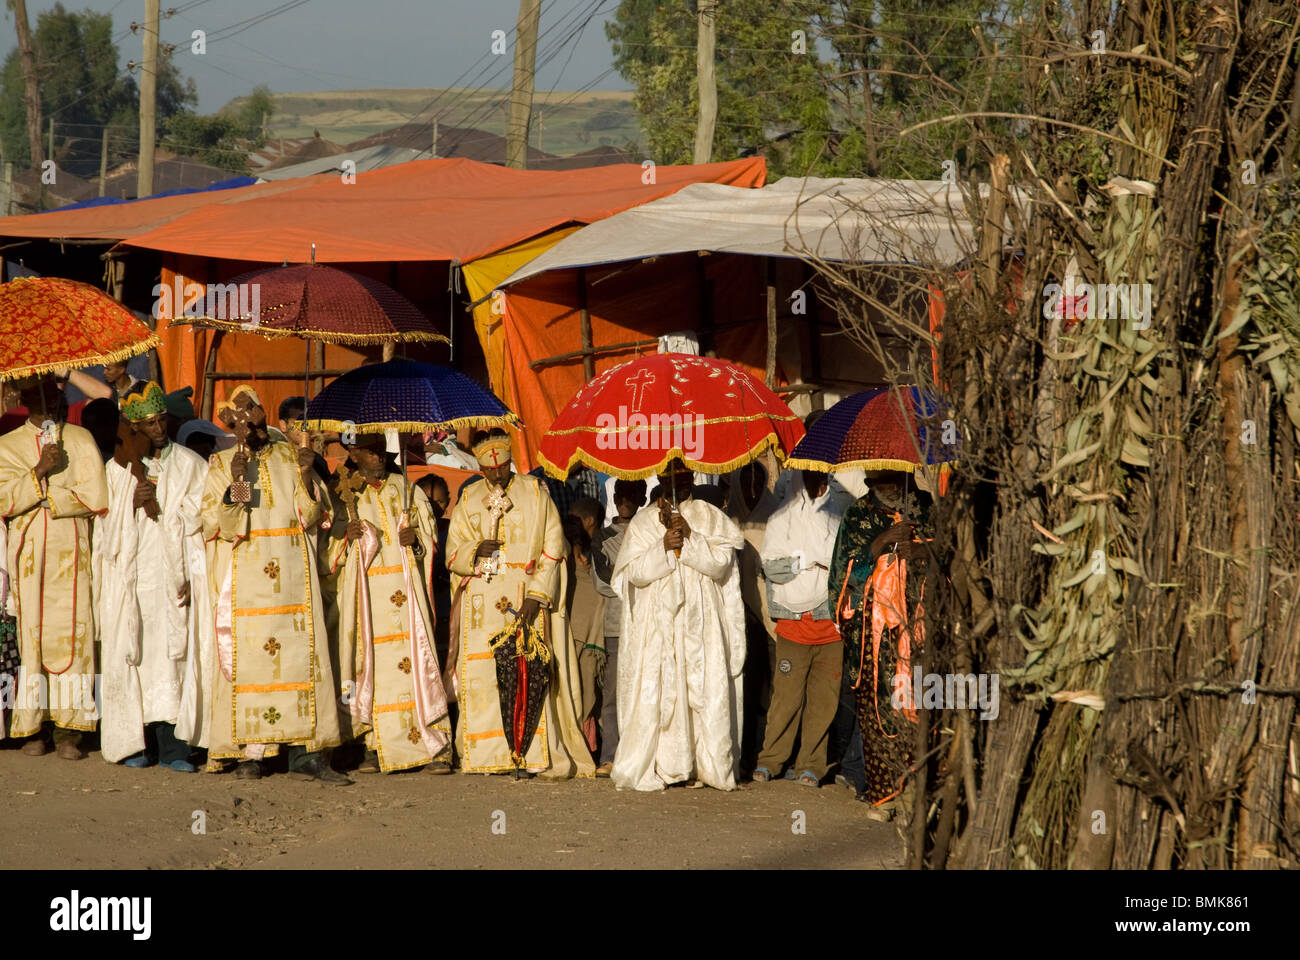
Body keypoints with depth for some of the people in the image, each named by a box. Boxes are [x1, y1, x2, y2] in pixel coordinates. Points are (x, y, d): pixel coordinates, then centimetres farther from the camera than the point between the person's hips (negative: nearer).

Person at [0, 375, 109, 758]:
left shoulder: (81, 440, 8)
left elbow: (96, 499, -2)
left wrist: (40, 499, -4)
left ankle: (68, 729, -7)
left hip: (71, 553, -1)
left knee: (72, 634, -8)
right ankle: (33, 726, 2)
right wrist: (40, 471, -13)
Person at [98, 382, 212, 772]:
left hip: (175, 576, -1)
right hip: (133, 576, 1)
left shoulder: (191, 464, 6)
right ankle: (137, 742, 2)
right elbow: (107, 528, 8)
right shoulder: (117, 469, 9)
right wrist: (132, 503, -9)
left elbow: (198, 521, 2)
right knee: (135, 656, -3)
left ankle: (171, 745, -8)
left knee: (175, 658, -7)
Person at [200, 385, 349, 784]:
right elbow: (215, 525, -4)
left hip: (291, 573, 2)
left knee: (300, 652, -4)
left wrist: (306, 475, -12)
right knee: (246, 657, -6)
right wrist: (235, 482, -16)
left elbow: (310, 516, 3)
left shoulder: (289, 458, 11)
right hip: (244, 577, -2)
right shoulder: (221, 465, 7)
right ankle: (249, 752, -3)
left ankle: (305, 751, -4)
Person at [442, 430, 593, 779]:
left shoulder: (536, 494, 4)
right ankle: (487, 755, -1)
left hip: (525, 597, -3)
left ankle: (543, 756, -12)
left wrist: (536, 596, -11)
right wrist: (476, 550, -11)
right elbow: (452, 556, 12)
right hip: (481, 603, 3)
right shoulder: (468, 500, 12)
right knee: (483, 677, -4)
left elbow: (552, 549, 0)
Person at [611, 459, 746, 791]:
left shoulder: (710, 517, 10)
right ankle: (649, 767, -5)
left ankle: (708, 767, -5)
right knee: (655, 692, -7)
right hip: (656, 624, 0)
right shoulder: (642, 522, 12)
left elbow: (720, 562, -3)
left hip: (701, 625, 0)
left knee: (707, 689, -8)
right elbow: (635, 572, 1)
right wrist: (664, 547, -12)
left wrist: (689, 537, -12)